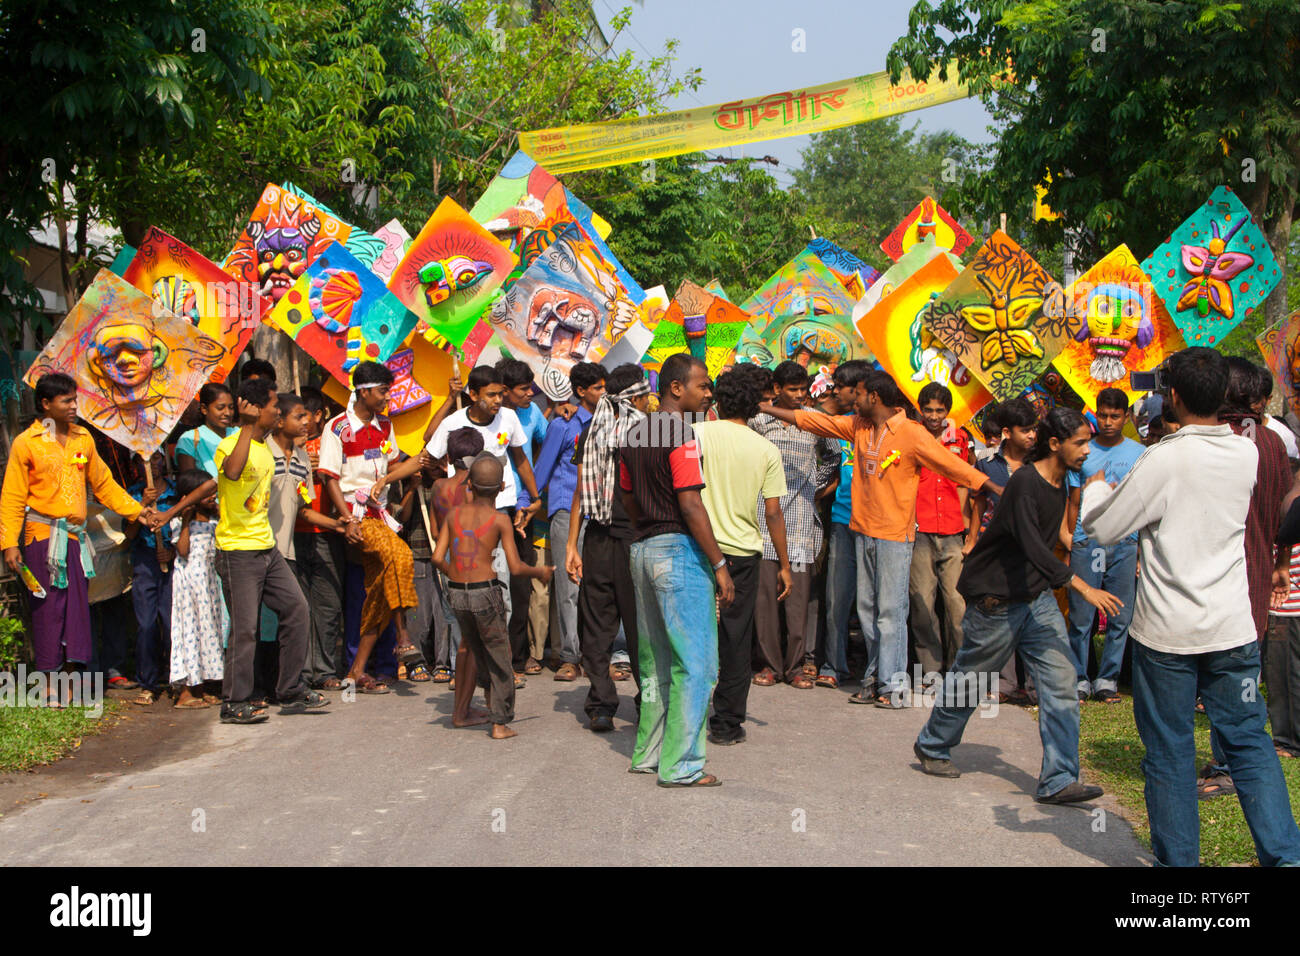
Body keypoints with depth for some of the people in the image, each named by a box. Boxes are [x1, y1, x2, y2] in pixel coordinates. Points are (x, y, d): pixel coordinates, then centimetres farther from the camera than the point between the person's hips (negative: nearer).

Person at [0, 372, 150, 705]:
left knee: (77, 608, 4)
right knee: (47, 609, -3)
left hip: (75, 536, 5)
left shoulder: (83, 438, 11)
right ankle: (49, 686, 5)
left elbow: (103, 484, 19)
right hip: (42, 537, -4)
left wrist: (136, 510, 12)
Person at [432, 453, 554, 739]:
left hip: (456, 594, 4)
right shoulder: (500, 520, -5)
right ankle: (501, 723, 11)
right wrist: (540, 572, 9)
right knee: (499, 656, 10)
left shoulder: (454, 513, 5)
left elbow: (438, 558, 0)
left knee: (477, 650, 23)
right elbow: (515, 567, -10)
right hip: (485, 592, -3)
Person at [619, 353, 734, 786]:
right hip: (680, 549, -9)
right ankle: (680, 766, -3)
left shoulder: (635, 433, 13)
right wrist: (719, 564, -16)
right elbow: (690, 506, -19)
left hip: (643, 549, 9)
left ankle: (648, 753, 24)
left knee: (656, 661, 17)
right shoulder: (679, 434, -14)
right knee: (695, 663, -4)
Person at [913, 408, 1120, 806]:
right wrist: (1082, 586, -38)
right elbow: (1032, 545, -33)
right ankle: (931, 747, 31)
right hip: (996, 597, -8)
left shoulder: (1060, 483, 6)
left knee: (1060, 680, -5)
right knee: (970, 677, 8)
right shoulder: (1024, 482, -21)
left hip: (1037, 597, 8)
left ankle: (1058, 780, -4)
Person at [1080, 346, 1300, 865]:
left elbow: (1103, 528, -8)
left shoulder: (1164, 460, -15)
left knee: (1169, 752, 7)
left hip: (1166, 632, -4)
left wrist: (1095, 488, 12)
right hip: (1231, 627, 4)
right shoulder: (1247, 453, 0)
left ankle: (1178, 858, 14)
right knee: (1248, 742, 12)